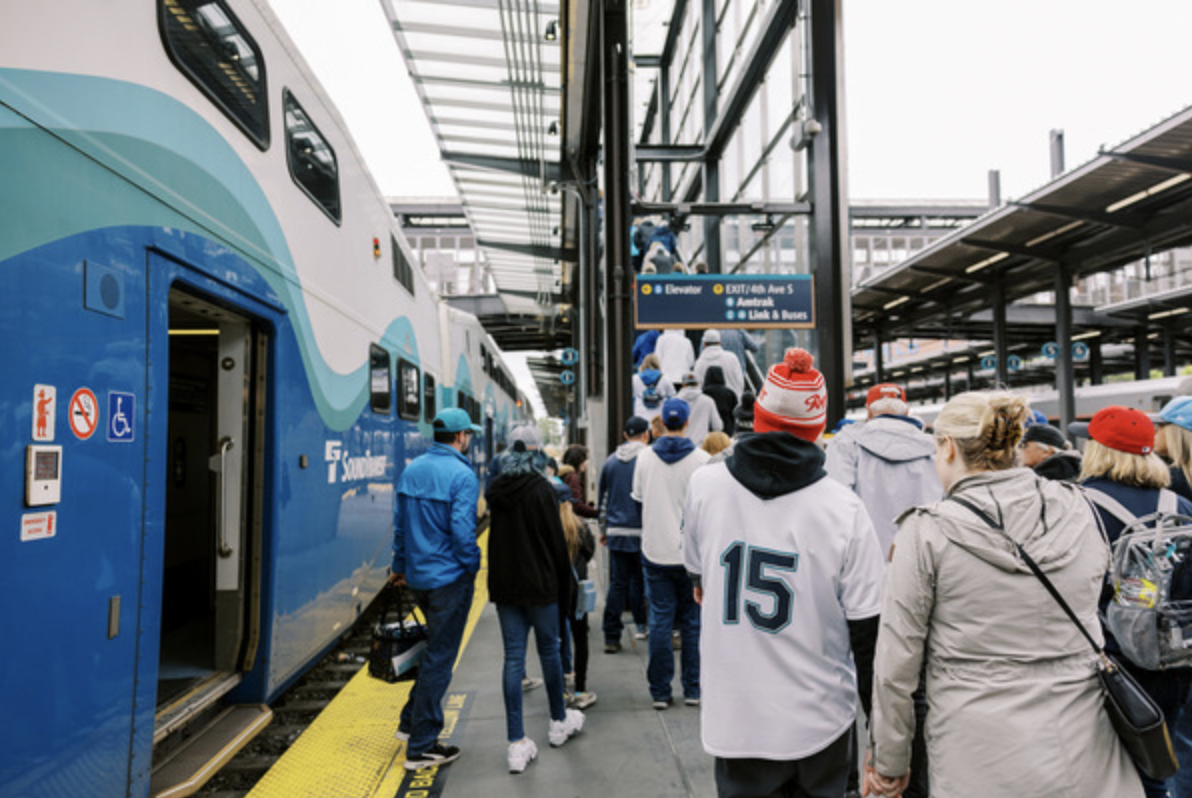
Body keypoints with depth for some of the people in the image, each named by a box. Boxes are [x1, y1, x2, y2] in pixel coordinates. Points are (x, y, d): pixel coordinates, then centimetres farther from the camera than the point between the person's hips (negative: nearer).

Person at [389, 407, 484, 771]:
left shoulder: (411, 470, 7)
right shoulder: (461, 475, -17)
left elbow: (400, 523, 13)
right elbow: (462, 530, -21)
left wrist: (399, 566, 22)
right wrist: (472, 568, -6)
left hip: (417, 576, 8)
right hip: (449, 577, -8)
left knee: (436, 649, 25)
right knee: (439, 659, 2)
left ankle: (411, 721, 30)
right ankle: (421, 747, 11)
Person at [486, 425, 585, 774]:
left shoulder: (496, 490, 3)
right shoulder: (541, 489, -13)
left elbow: (495, 538, 10)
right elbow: (556, 541, -11)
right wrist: (566, 585, -2)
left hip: (504, 585, 4)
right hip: (540, 586, -4)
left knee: (513, 657, 5)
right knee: (549, 651, 13)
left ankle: (517, 744, 5)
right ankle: (559, 722, 32)